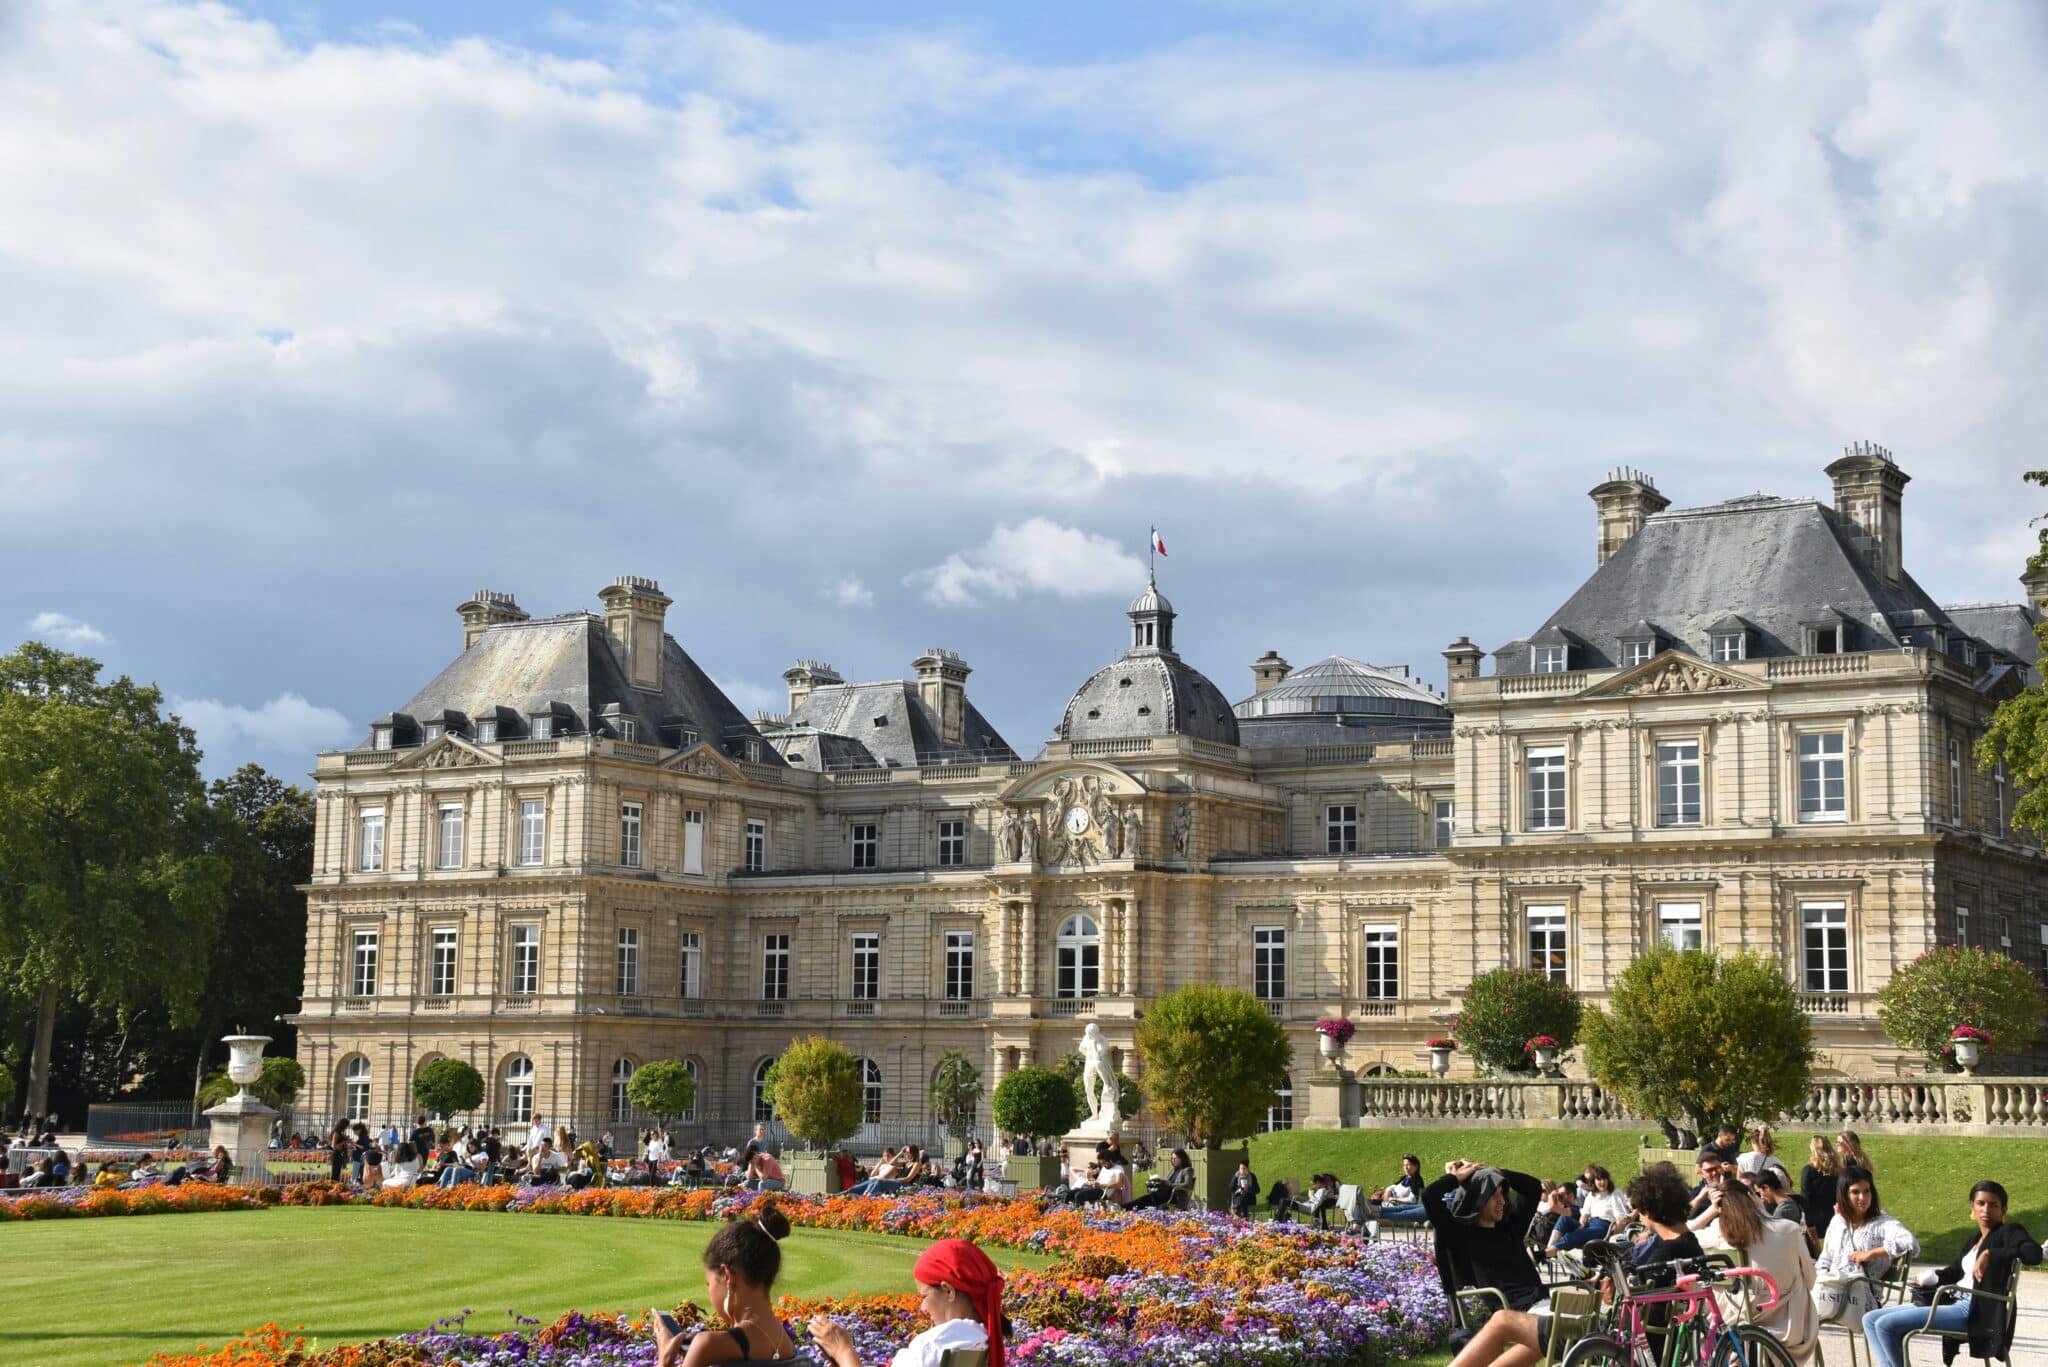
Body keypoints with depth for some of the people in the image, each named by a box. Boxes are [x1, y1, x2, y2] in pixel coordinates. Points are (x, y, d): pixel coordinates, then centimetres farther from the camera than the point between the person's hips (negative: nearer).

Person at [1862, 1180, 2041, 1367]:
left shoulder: (2009, 1231, -2)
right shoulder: (1976, 1238, 21)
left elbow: (2034, 1254, -21)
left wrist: (1990, 1253, -25)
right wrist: (1931, 1276, 6)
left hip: (1974, 1311, -9)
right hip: (1955, 1302, 9)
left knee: (1886, 1325, -20)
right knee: (1871, 1319, 4)